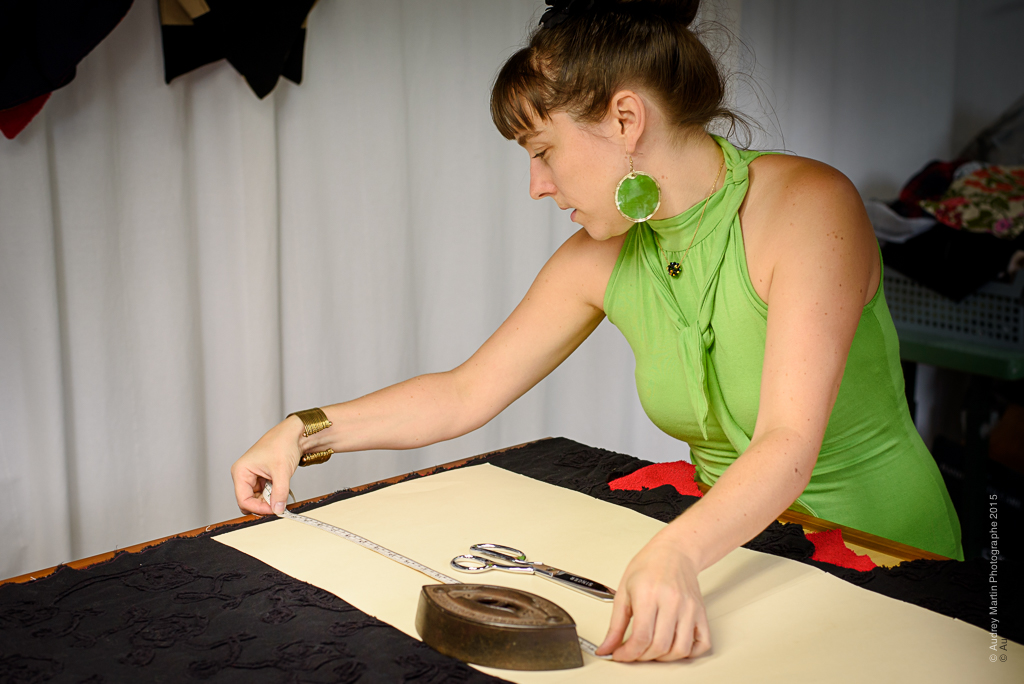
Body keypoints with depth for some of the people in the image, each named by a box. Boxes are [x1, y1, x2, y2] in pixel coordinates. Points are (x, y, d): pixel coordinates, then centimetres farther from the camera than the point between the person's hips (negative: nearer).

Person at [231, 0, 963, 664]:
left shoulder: (807, 205, -20)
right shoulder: (601, 259, -3)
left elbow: (789, 445, -31)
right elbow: (464, 395, 5)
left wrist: (674, 553, -48)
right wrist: (305, 431, -3)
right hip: (734, 548, 4)